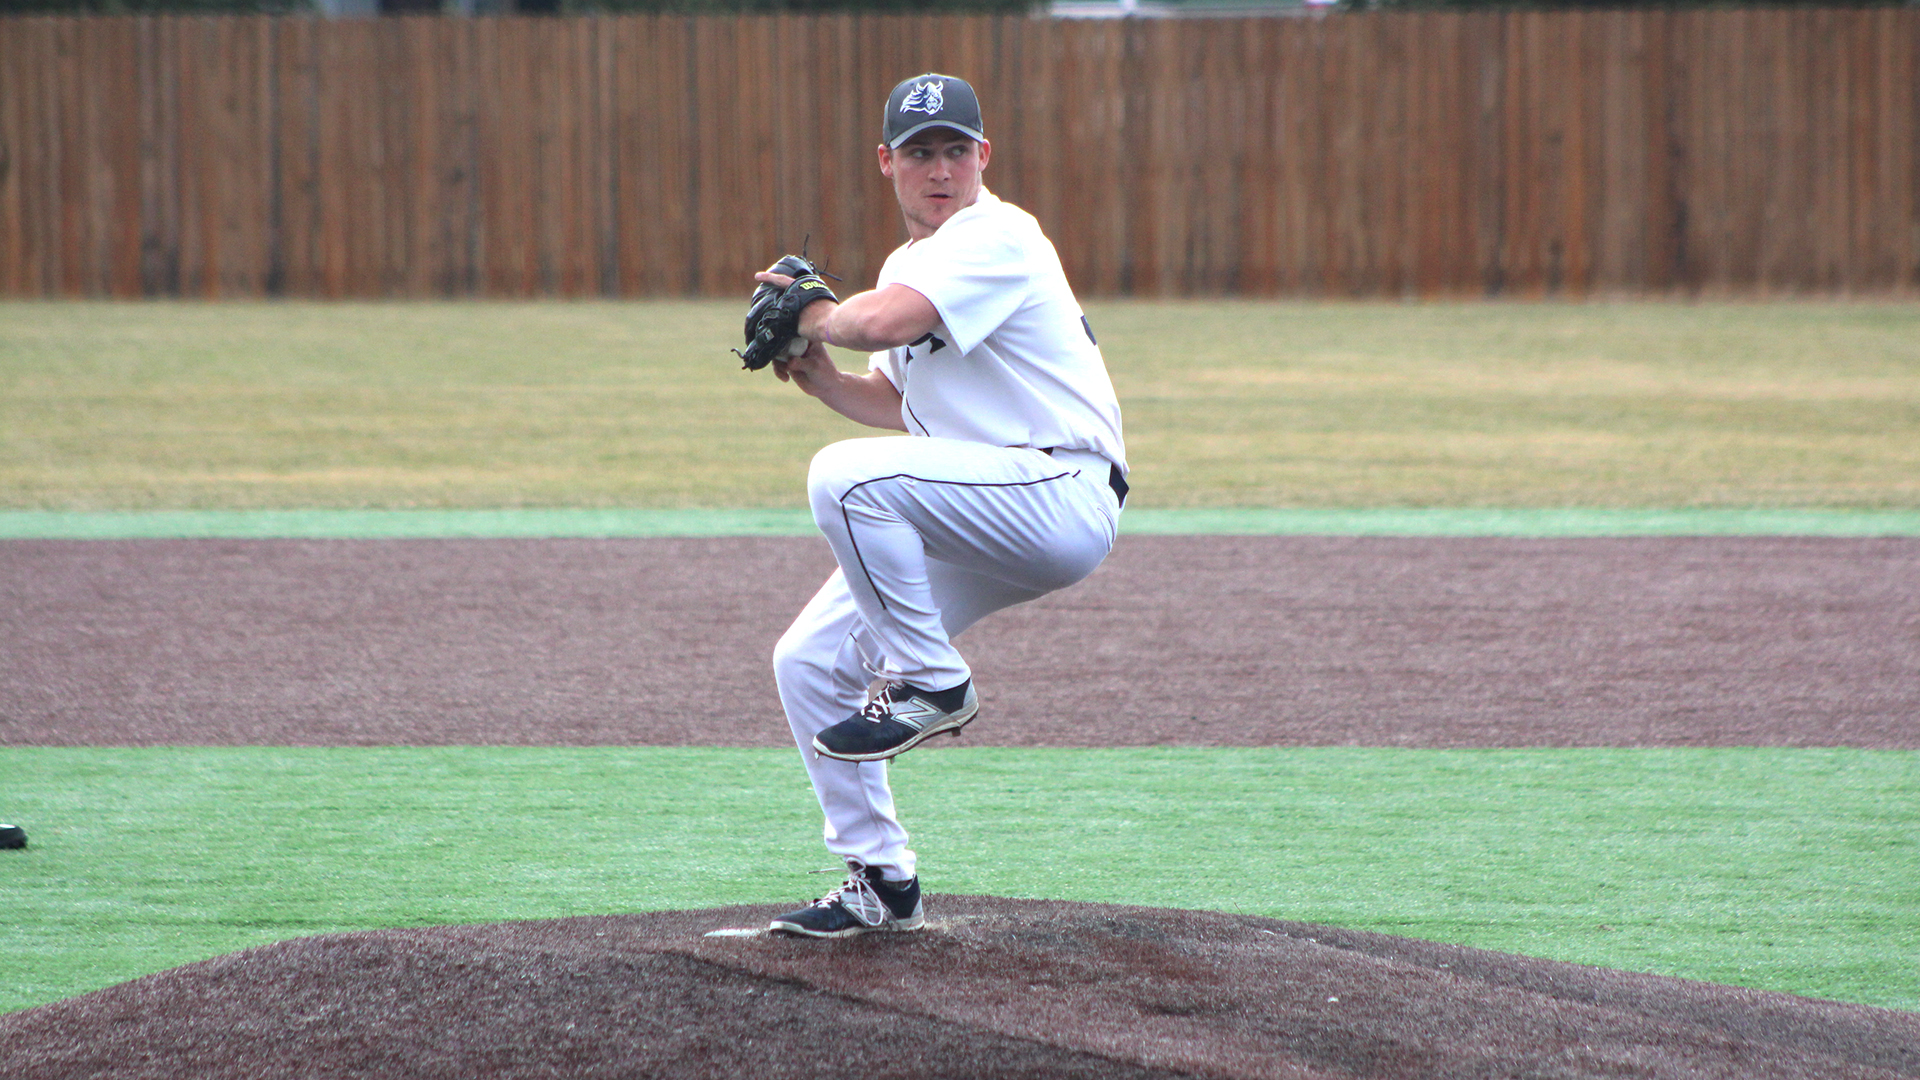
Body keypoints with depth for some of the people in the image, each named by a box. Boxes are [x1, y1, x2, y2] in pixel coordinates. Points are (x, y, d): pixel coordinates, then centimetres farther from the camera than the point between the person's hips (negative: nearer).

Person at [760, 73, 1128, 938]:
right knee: (809, 662, 4)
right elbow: (901, 406, 27)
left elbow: (885, 321, -27)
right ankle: (882, 883, 12)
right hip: (979, 527, 9)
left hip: (1063, 494, -9)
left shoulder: (997, 237, -12)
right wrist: (820, 379, 9)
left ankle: (929, 680, -15)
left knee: (847, 476, -30)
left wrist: (815, 315, -6)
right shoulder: (906, 267, 18)